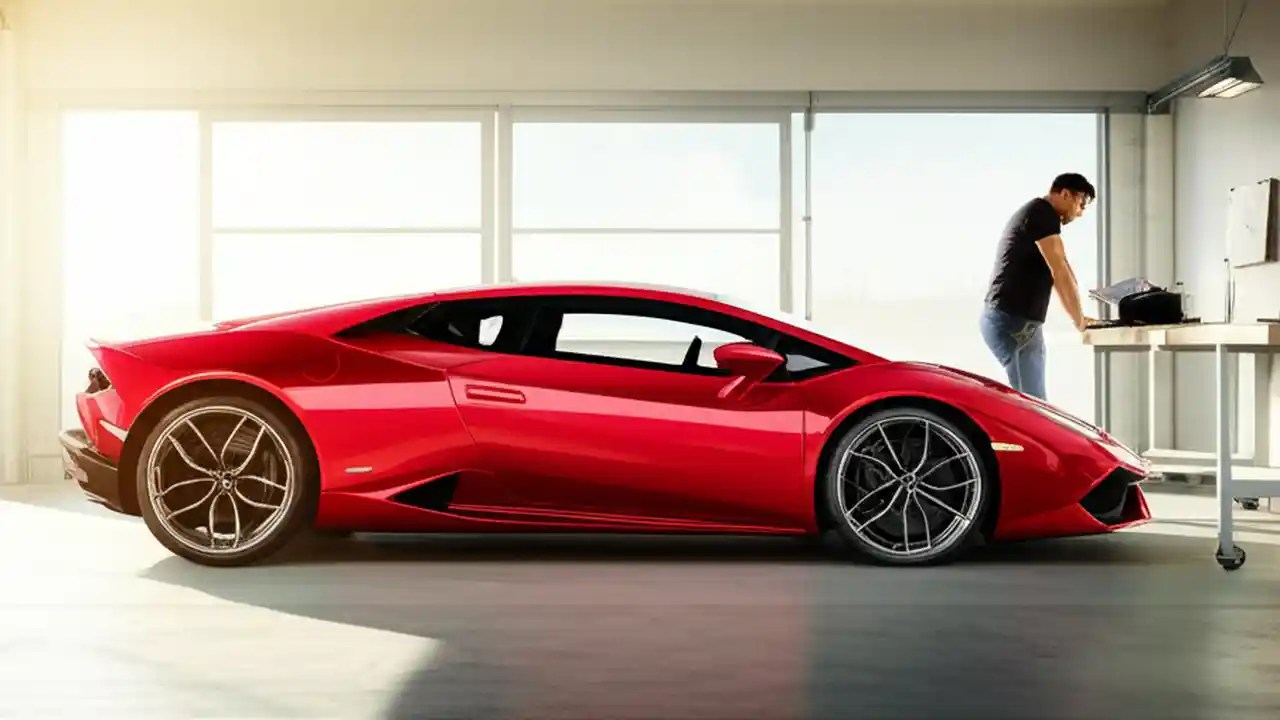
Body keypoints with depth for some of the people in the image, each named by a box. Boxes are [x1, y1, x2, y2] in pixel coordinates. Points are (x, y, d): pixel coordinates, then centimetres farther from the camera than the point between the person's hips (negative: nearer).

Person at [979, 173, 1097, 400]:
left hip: (1015, 321, 11)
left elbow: (1055, 274, 23)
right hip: (1013, 322, -11)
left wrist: (1078, 317, 17)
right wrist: (1079, 320, -6)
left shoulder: (1035, 215, 23)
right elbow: (1060, 272, -13)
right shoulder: (1043, 214, -9)